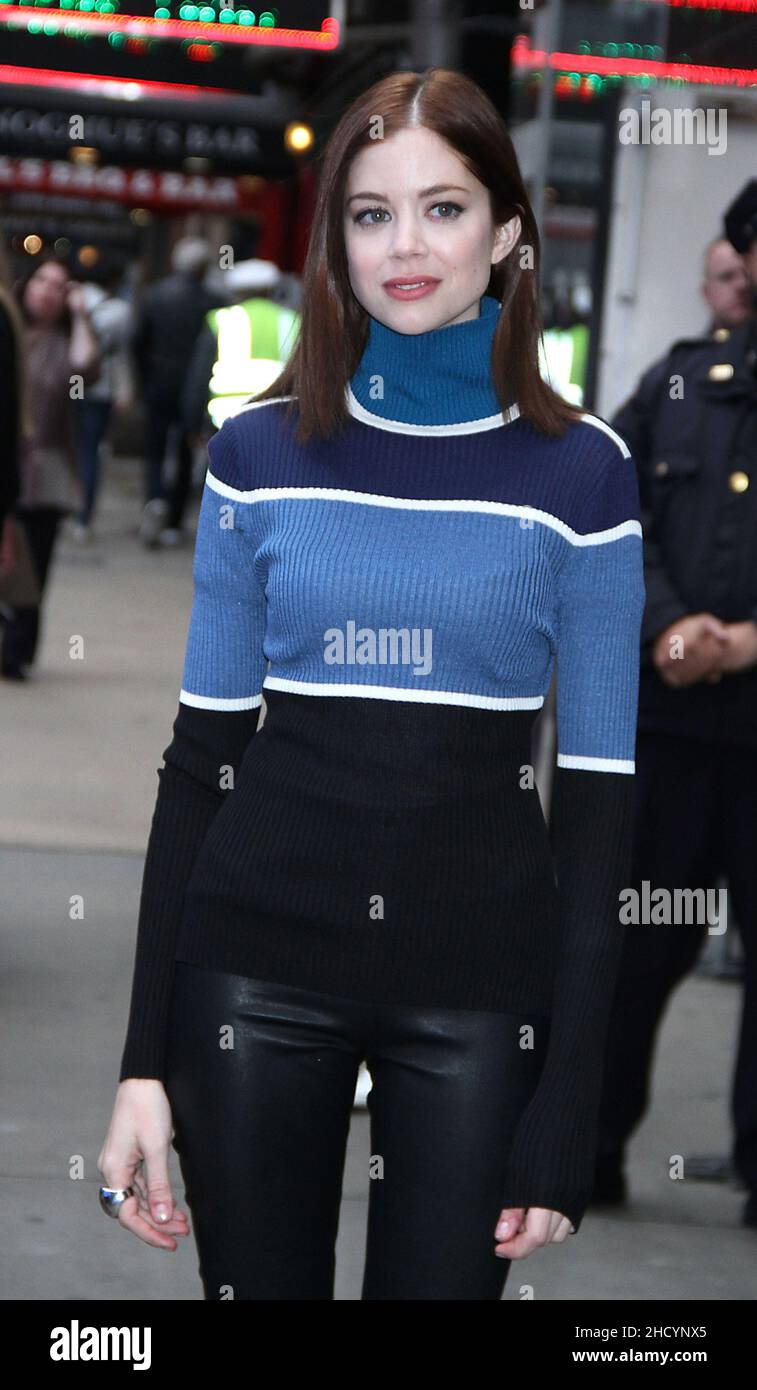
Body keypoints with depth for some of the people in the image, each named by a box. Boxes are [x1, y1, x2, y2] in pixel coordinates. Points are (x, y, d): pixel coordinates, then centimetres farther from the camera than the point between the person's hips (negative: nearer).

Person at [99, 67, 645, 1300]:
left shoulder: (580, 472, -2)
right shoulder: (259, 452, 2)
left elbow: (597, 793, -2)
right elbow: (203, 751, 4)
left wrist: (569, 1109, -6)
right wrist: (145, 1057, -2)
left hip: (479, 985, -1)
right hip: (259, 967, 1)